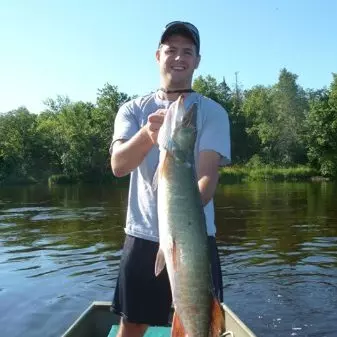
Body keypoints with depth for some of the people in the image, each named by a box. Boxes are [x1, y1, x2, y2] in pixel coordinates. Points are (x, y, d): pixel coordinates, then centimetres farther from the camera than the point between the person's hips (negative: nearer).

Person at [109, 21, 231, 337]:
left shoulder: (213, 112, -1)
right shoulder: (133, 109, 4)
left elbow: (208, 174, -13)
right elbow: (118, 165, -12)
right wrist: (148, 134, -33)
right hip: (143, 234, 2)